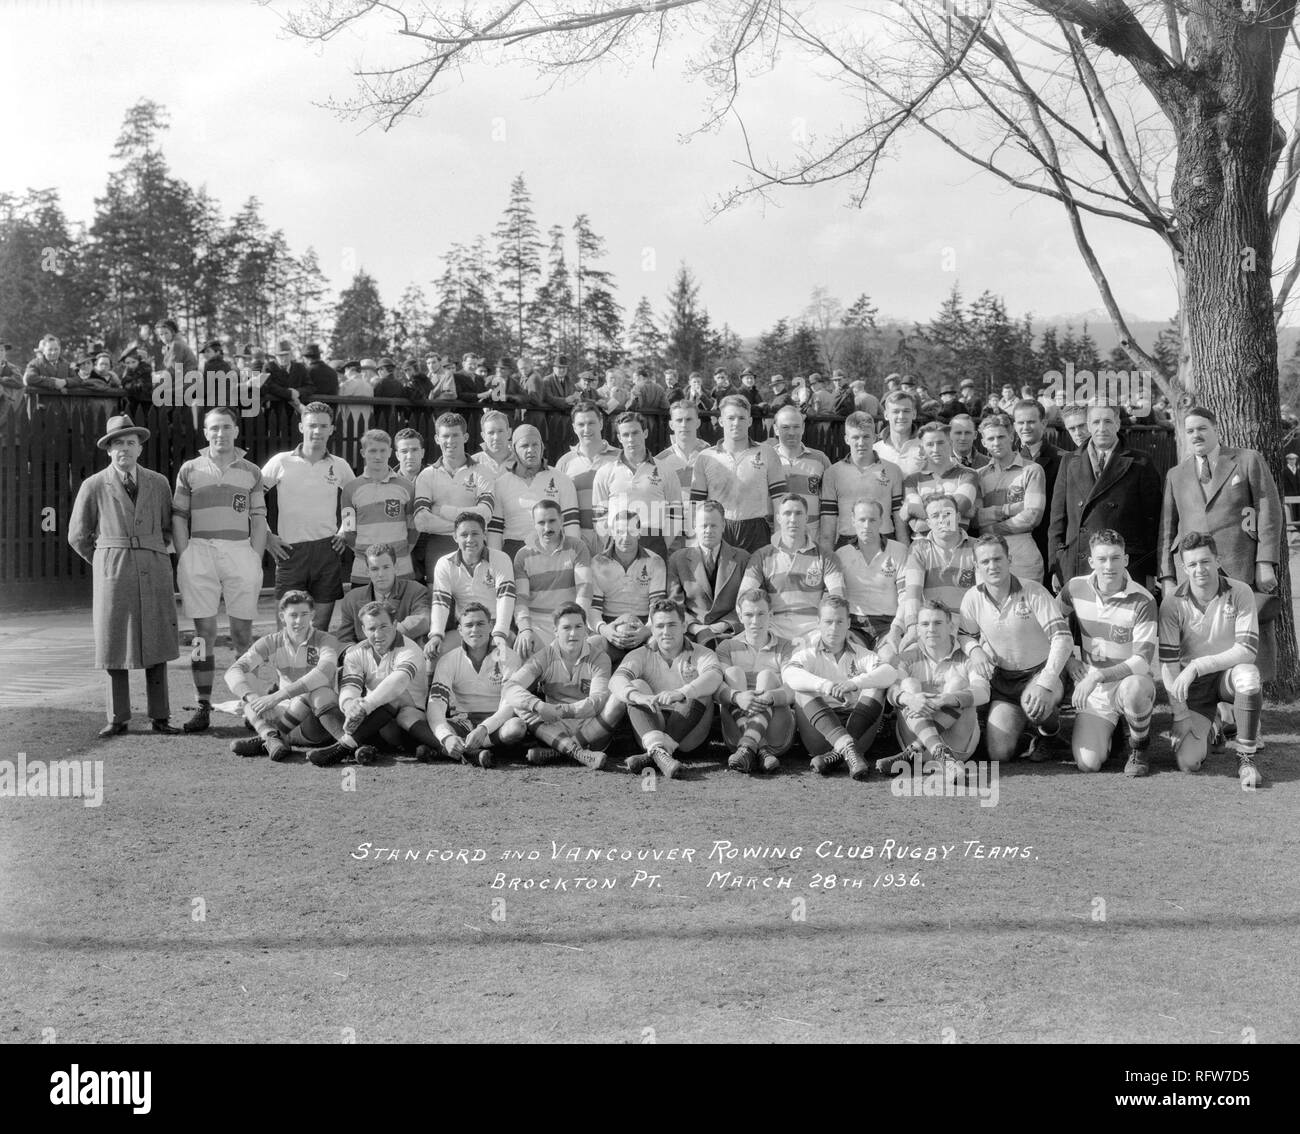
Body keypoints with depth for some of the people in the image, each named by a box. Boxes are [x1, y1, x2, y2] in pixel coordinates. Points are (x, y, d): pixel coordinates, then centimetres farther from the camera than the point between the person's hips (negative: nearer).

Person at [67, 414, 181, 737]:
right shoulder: (93, 486, 2)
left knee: (156, 644, 1)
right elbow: (78, 536, 9)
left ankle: (160, 716, 6)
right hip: (112, 574, -1)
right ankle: (118, 718, 7)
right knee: (116, 645, 1)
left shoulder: (159, 483, 7)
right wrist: (106, 564, 10)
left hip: (153, 572, 1)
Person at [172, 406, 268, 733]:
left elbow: (258, 520, 9)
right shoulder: (189, 470, 9)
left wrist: (256, 561, -1)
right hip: (199, 551, 0)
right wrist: (184, 560, -2)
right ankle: (203, 706, 3)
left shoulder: (251, 472, 10)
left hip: (241, 552, 0)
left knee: (242, 633, 1)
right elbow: (178, 518, 8)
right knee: (204, 633, 0)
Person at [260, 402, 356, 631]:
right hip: (290, 550, -2)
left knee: (320, 627, 5)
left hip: (327, 550, 2)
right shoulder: (282, 462, 1)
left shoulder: (339, 466, 8)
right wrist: (266, 537, 0)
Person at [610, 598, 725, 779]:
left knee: (700, 691, -24)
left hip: (689, 734, -1)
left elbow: (714, 676, -20)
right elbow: (616, 680, -13)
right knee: (637, 685, -19)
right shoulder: (641, 656, 8)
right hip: (652, 727, 1)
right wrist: (638, 697, -38)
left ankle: (652, 755, -37)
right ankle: (659, 751, -47)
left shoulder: (701, 654, 6)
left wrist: (680, 693, -40)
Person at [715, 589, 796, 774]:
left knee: (767, 675, -19)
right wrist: (737, 697, -29)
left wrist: (771, 697, -31)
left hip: (776, 736, 0)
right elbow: (716, 686, -5)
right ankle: (762, 751, -38)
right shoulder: (727, 646, 16)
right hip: (735, 731, 1)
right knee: (734, 672, -18)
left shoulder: (784, 647, 14)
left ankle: (747, 748, -43)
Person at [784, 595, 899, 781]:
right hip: (819, 733, -1)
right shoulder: (807, 655, 12)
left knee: (875, 688, -18)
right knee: (803, 691, -23)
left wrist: (855, 683, -28)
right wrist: (824, 685, -34)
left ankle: (837, 753, -37)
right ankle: (848, 749, -46)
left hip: (857, 726, 1)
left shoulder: (861, 655, 15)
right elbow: (789, 674, -14)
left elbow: (891, 673, -8)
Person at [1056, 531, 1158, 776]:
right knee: (1087, 764, -15)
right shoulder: (1076, 588, -4)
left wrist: (1097, 676, -31)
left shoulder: (1142, 601, -15)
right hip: (1093, 691, 3)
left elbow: (1142, 661, -21)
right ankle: (1109, 733, 23)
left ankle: (1139, 748, -9)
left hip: (1131, 680, -3)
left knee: (1132, 688, -41)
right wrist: (1067, 658, 4)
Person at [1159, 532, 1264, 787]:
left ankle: (1246, 758, -21)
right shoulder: (1172, 605, -12)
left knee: (1248, 674, -38)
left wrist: (1197, 665, -28)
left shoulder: (1239, 593, -13)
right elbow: (1168, 665, -10)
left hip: (1228, 673, 0)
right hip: (1194, 684, 0)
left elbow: (1247, 650, -19)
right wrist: (1181, 715, -13)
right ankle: (1204, 728, 24)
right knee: (1188, 762, -15)